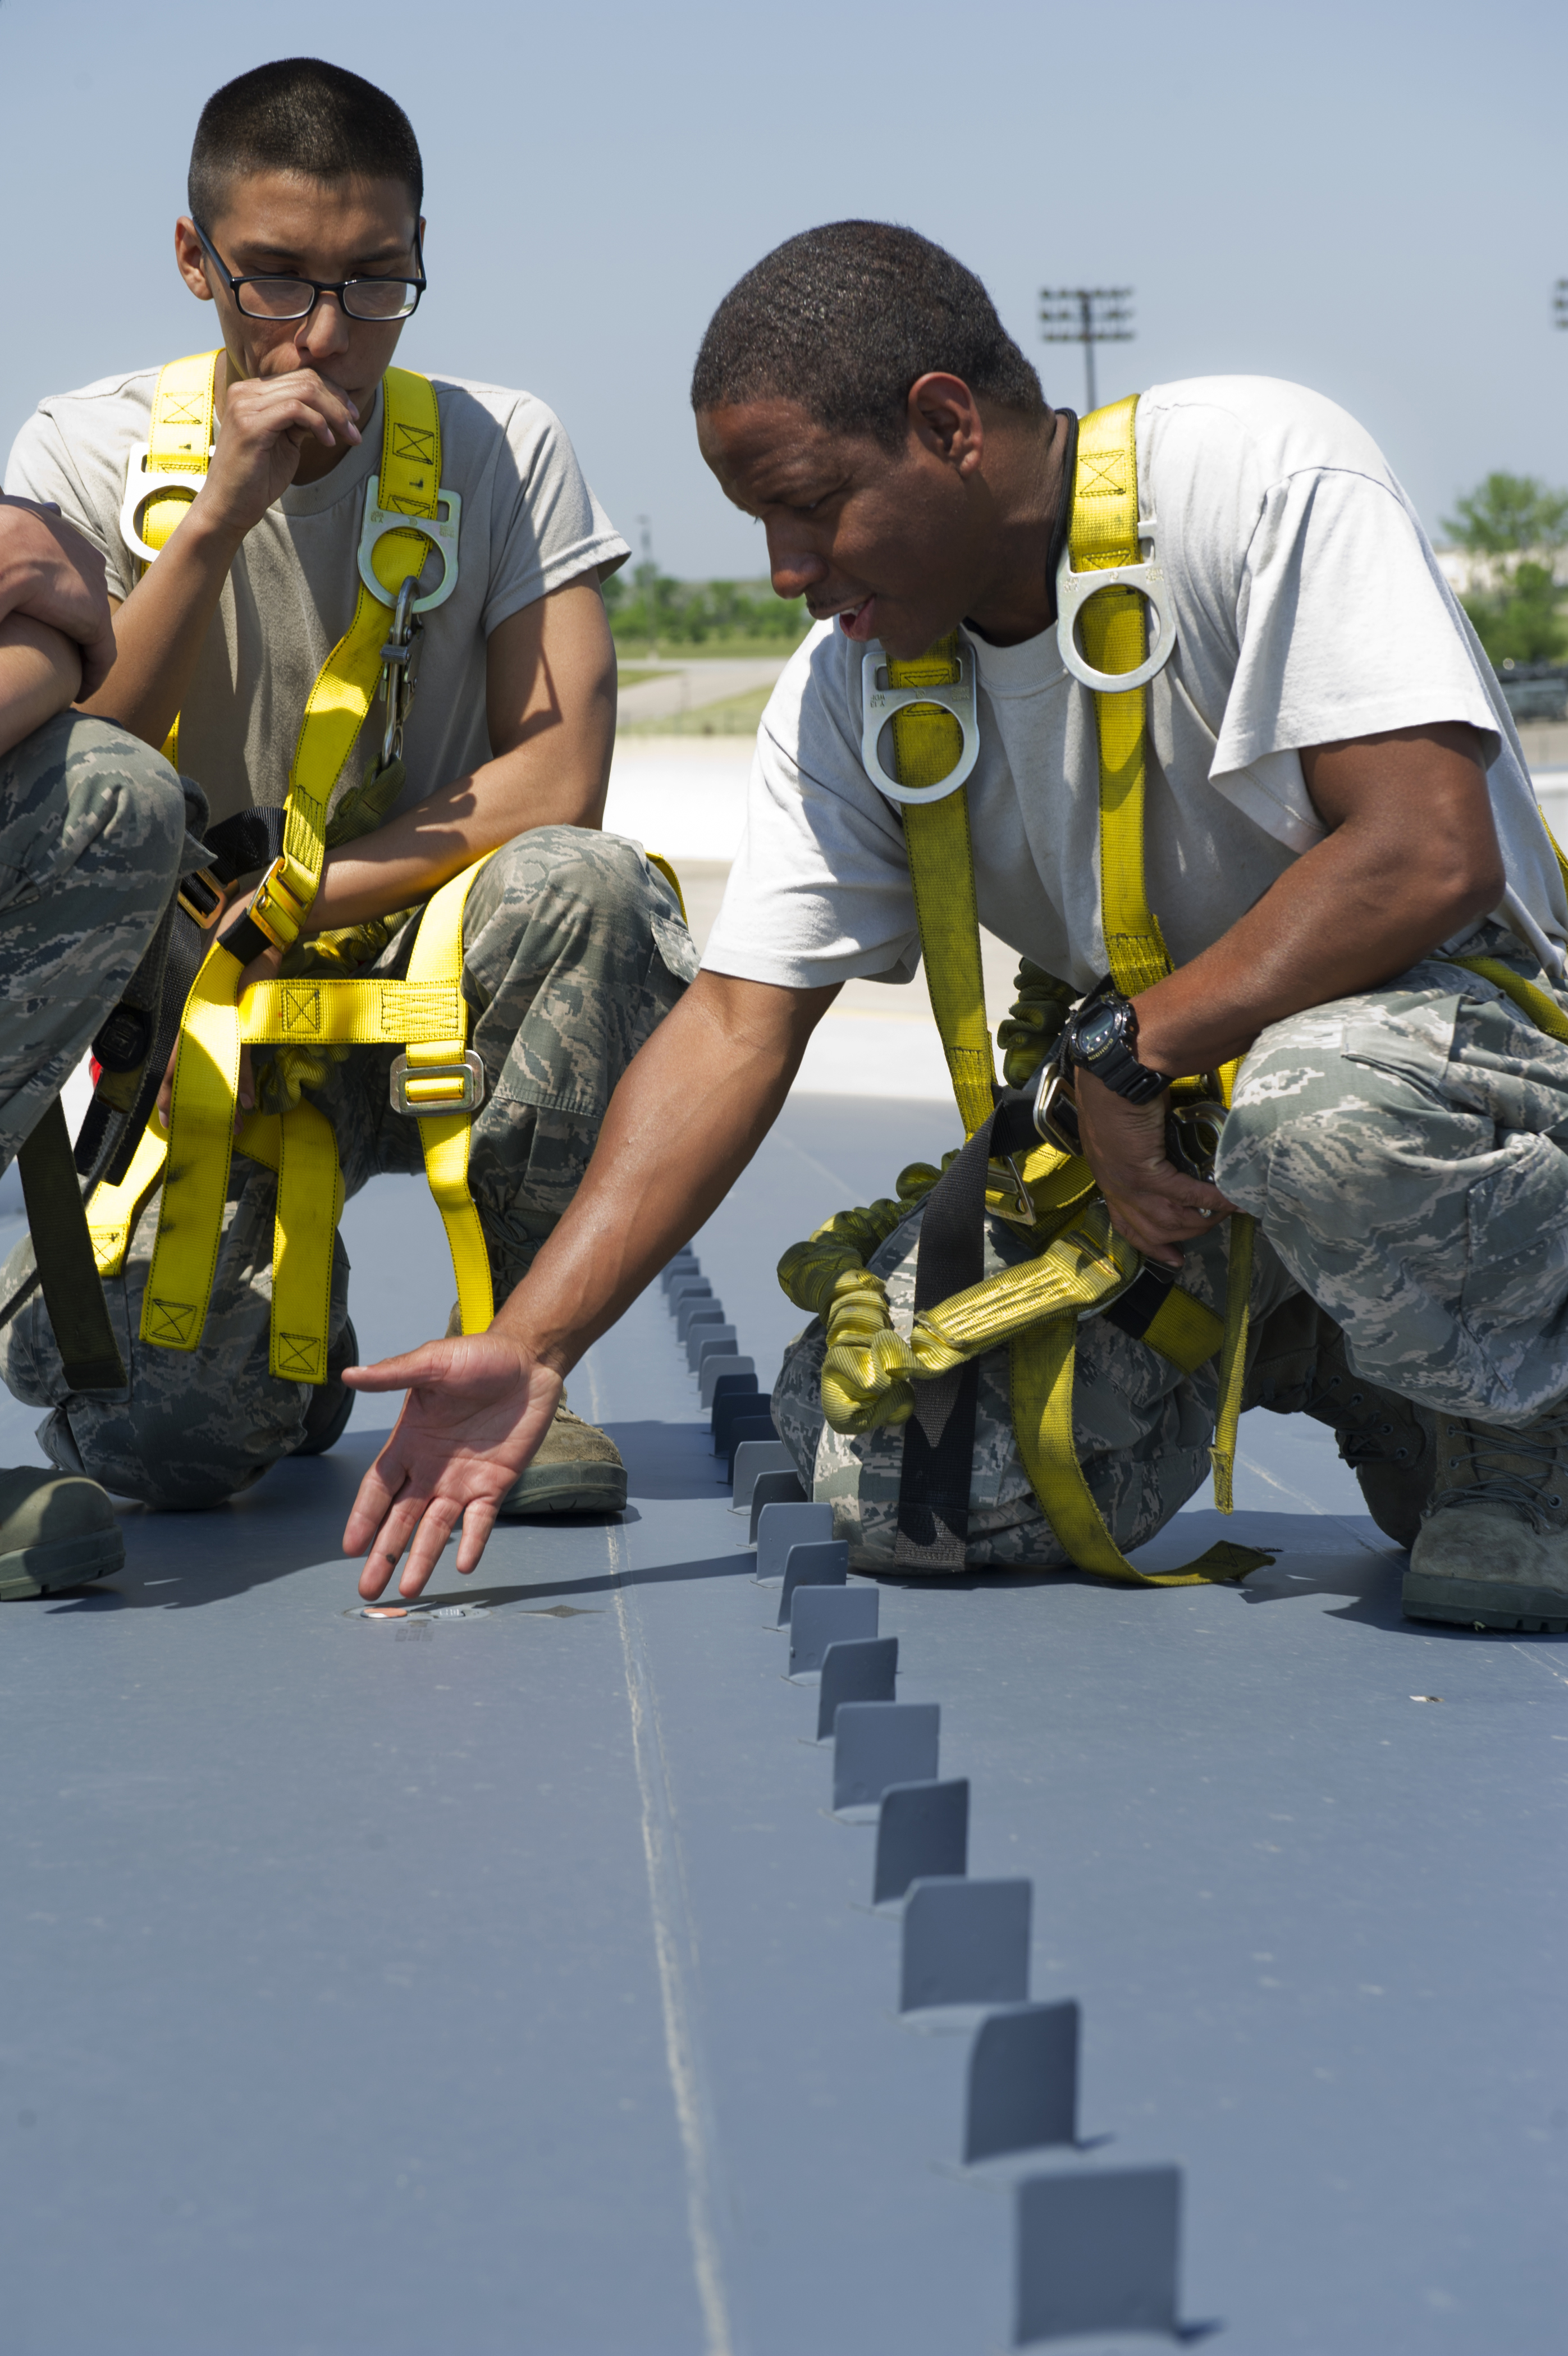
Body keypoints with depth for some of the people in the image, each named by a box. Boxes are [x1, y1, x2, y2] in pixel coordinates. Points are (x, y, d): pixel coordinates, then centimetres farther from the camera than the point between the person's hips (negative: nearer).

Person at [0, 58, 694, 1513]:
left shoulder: (502, 451, -4)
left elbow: (556, 784, -11)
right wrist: (218, 517, -22)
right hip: (208, 1014, -1)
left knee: (576, 887, -34)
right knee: (162, 1433, -24)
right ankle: (293, 1311, 16)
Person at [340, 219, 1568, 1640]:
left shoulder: (1257, 470, -20)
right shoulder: (850, 685, -1)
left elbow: (1427, 855, -27)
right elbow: (736, 1028, -3)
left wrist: (1129, 1048, -21)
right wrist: (531, 1346, -11)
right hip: (1136, 1105, 6)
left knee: (1328, 1100, -42)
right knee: (878, 1470, -13)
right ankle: (1289, 1341, 14)